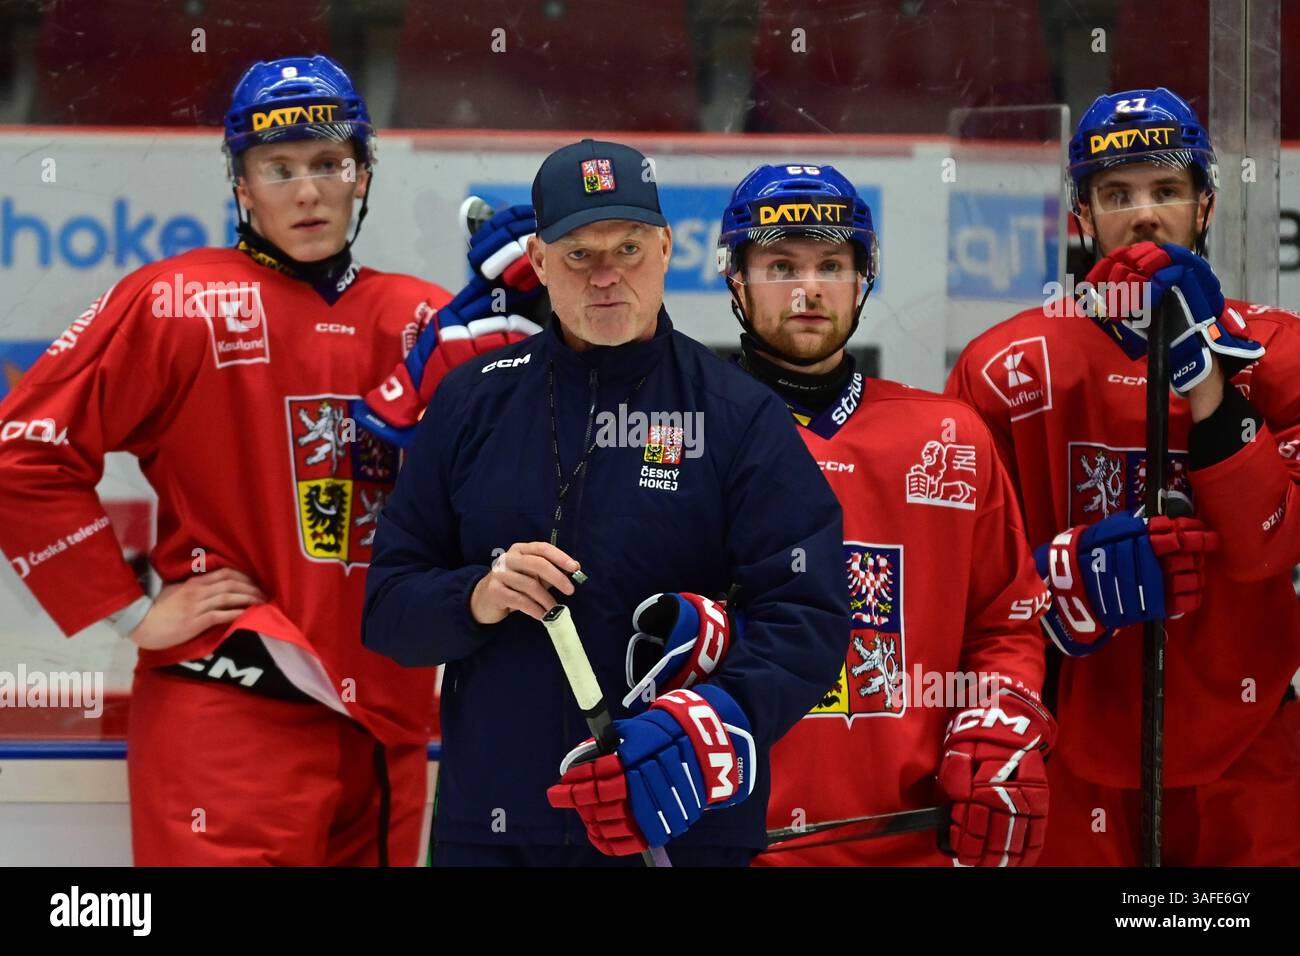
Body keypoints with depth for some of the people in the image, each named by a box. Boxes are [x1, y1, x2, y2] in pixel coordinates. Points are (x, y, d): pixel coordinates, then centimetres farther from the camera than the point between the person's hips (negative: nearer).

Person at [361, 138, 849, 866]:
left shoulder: (742, 415, -2)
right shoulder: (472, 402, 6)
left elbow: (807, 616, -11)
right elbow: (388, 607, 5)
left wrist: (715, 729, -27)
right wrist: (475, 599, -16)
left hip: (685, 830, -2)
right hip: (491, 827, 2)